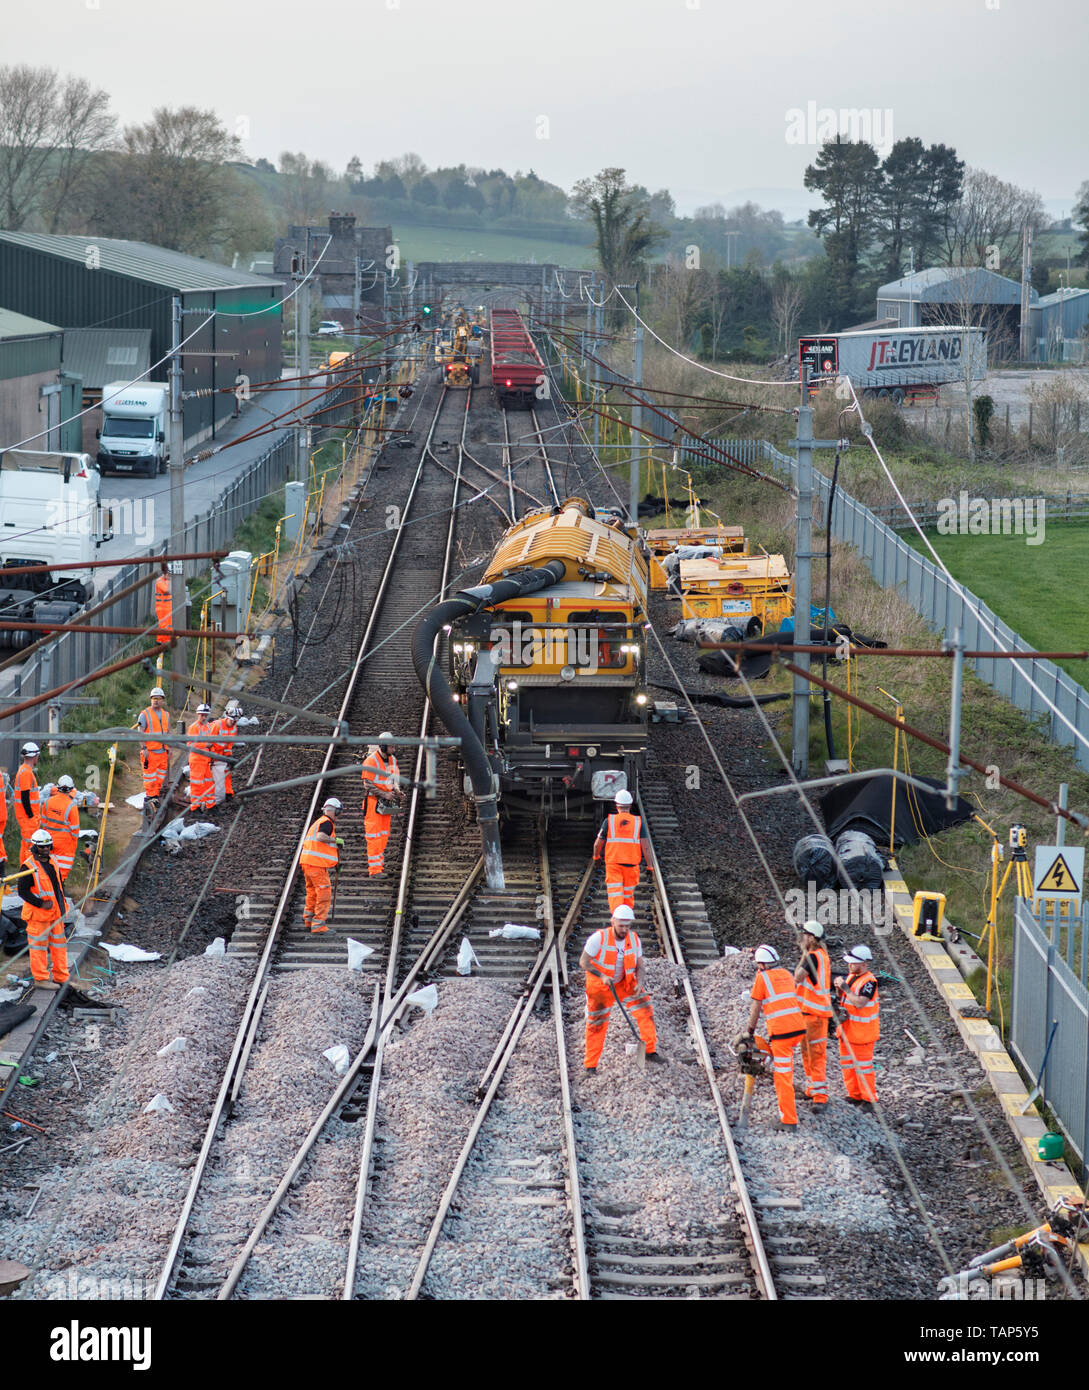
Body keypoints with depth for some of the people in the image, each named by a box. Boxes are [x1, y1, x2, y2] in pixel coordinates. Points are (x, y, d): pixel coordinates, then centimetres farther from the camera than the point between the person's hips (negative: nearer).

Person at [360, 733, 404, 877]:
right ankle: (374, 869, -8)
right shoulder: (371, 761, -14)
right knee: (374, 835, -8)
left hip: (386, 802, 7)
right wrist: (384, 794, -20)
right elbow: (368, 784, -14)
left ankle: (378, 863, 20)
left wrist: (398, 792, -1)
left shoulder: (392, 760, 9)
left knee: (384, 835, 11)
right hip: (373, 800, -7)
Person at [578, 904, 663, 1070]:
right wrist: (602, 976, -31)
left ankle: (651, 1051, 2)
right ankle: (591, 1066, 9)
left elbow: (639, 965, -1)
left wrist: (639, 983, -21)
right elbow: (583, 962, -18)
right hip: (600, 986, -4)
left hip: (625, 983, 4)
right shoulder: (599, 938, -23)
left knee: (645, 1009, -8)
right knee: (596, 1024, -1)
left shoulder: (634, 939, -10)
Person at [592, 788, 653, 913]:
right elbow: (645, 845, -3)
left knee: (615, 895, -6)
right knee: (629, 895, 15)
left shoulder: (609, 821, 1)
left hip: (613, 863, -1)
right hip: (632, 864, 1)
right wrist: (650, 866, 1)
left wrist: (596, 856, 26)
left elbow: (598, 843, 6)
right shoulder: (638, 822, 3)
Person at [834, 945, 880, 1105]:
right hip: (847, 1027, 9)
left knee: (863, 1064, 0)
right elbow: (842, 997, 16)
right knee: (847, 1062, 15)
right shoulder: (850, 976, 6)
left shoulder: (869, 981, -20)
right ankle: (854, 1096, 26)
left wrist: (845, 988, -26)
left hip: (862, 1030, -9)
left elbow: (860, 1003, -30)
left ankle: (869, 1099, 10)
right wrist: (839, 988, -4)